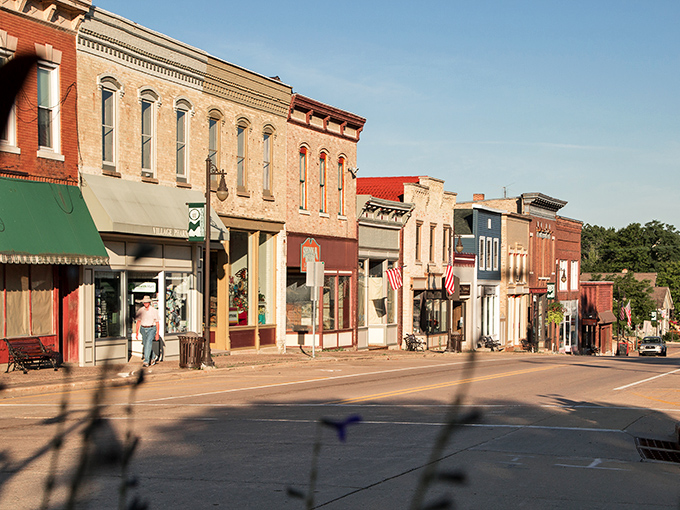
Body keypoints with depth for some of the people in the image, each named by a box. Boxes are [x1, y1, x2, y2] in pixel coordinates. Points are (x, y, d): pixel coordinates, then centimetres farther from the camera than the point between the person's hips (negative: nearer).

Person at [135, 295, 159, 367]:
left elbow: (157, 322, -1)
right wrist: (137, 332, 3)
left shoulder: (154, 311, -5)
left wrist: (157, 334, -2)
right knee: (145, 345, 10)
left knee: (148, 344, -18)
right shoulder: (140, 311, 2)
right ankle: (153, 357, 33)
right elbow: (138, 321, 9)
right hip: (143, 329, 4)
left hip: (151, 329, -4)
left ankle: (146, 361, -18)